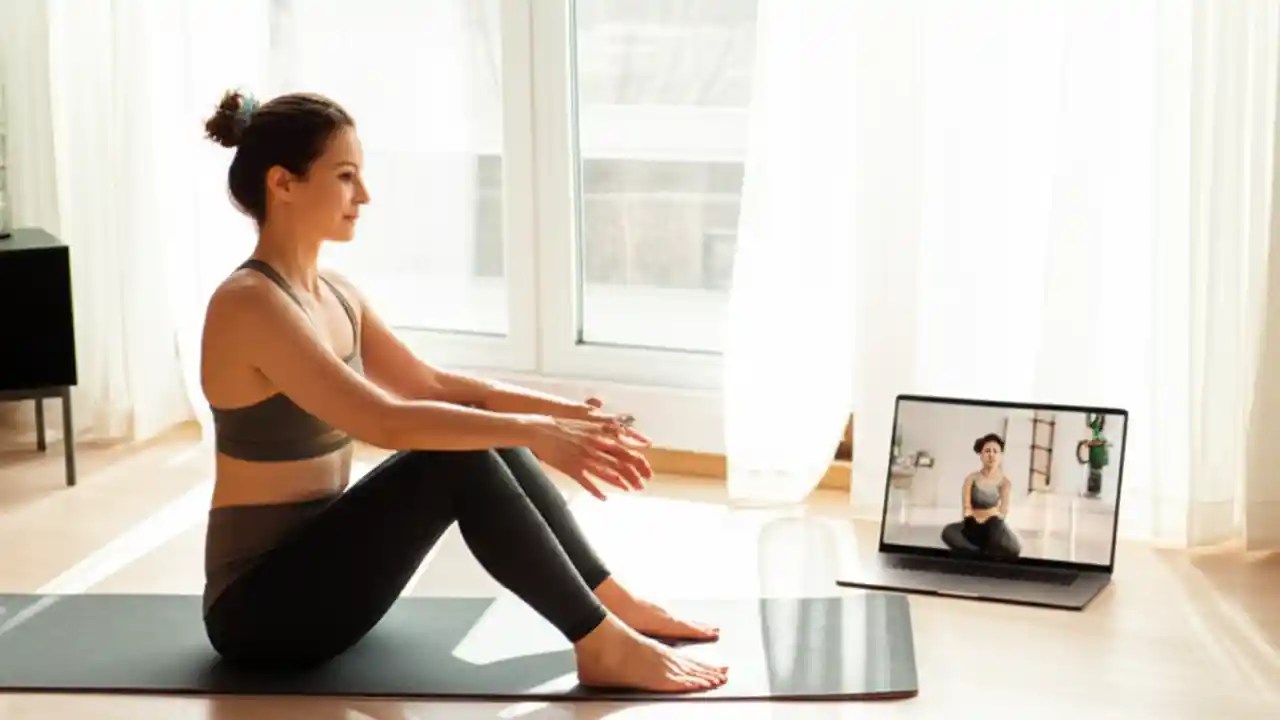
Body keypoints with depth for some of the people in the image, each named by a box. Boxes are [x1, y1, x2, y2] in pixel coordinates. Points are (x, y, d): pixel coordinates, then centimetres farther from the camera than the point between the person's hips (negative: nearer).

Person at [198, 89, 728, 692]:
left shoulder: (332, 293, 8)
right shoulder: (249, 304, -20)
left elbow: (432, 385, 12)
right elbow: (383, 421, -30)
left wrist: (562, 411, 1)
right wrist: (532, 430, -29)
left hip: (318, 565, 9)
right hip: (262, 602, -9)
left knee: (483, 433, 0)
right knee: (459, 461, -23)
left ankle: (614, 604, 4)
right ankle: (603, 647, -17)